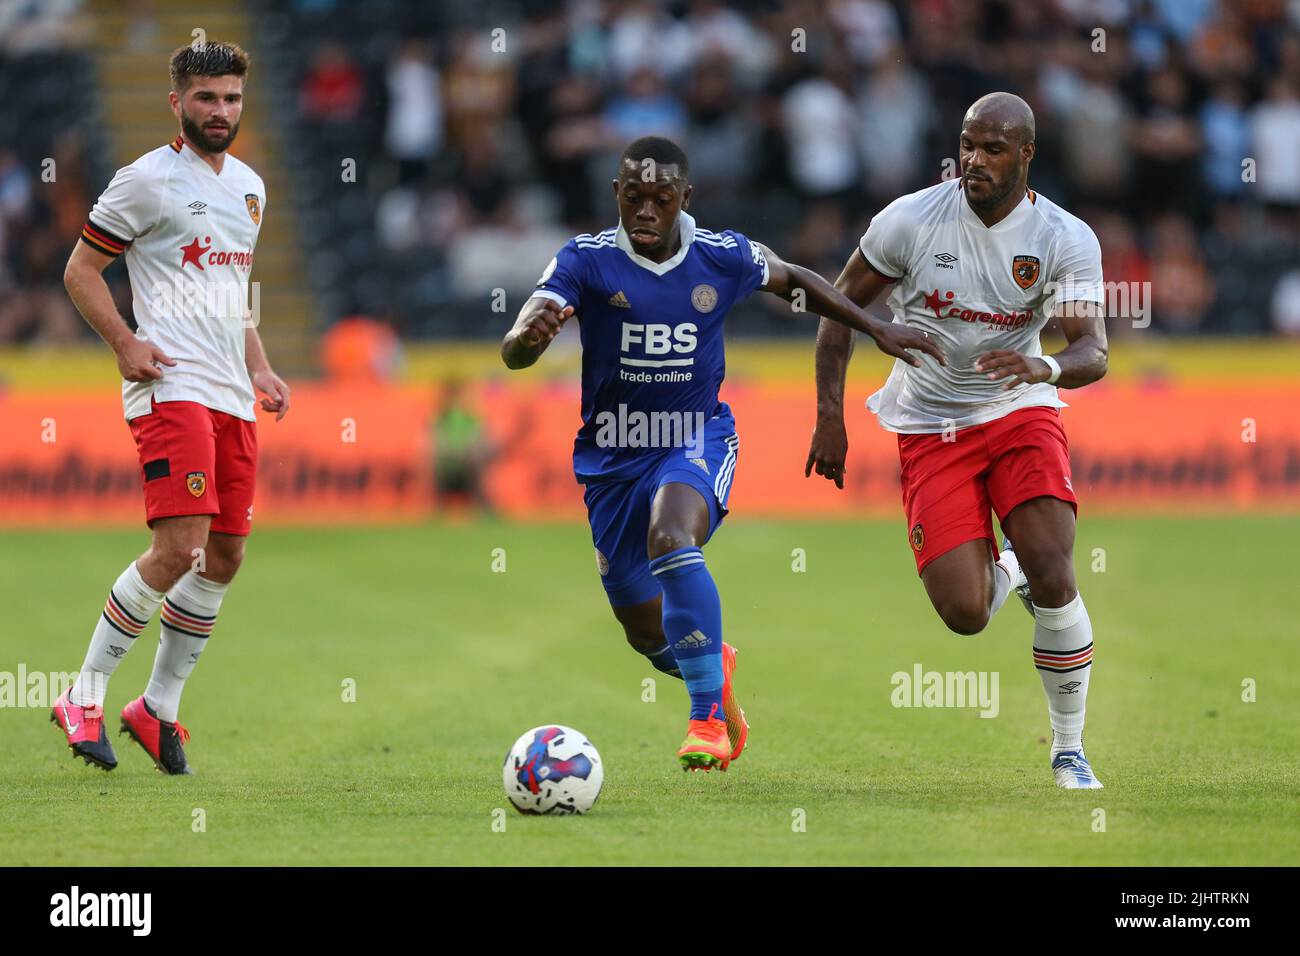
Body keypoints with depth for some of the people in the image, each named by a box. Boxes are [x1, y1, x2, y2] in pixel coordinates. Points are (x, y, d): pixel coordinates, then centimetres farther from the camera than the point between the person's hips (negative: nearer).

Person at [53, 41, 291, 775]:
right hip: (171, 386, -8)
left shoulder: (250, 186, 18)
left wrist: (259, 369, 17)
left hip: (232, 397, 8)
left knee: (225, 557, 5)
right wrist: (125, 343, -14)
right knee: (179, 546, -18)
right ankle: (85, 698, -8)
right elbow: (81, 269, -1)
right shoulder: (149, 180, -5)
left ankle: (159, 709, 16)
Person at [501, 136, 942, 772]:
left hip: (696, 441, -1)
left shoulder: (724, 258, -7)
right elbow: (514, 354, -24)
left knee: (670, 536, -35)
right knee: (647, 634, 8)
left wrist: (875, 327, 15)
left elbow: (792, 279, 16)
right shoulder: (585, 261, -13)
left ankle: (708, 718, -29)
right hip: (612, 454, 2)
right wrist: (529, 333, -48)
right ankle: (714, 670, 46)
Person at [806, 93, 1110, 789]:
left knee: (1054, 578, -19)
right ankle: (1004, 572, 26)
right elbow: (842, 306, 0)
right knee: (964, 614, -14)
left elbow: (1092, 351, -20)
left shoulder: (1066, 240, -12)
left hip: (1020, 412, 0)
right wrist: (829, 417, -4)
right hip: (930, 430, 0)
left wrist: (1045, 367, -43)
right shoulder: (911, 220, -12)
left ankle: (1068, 751, 0)